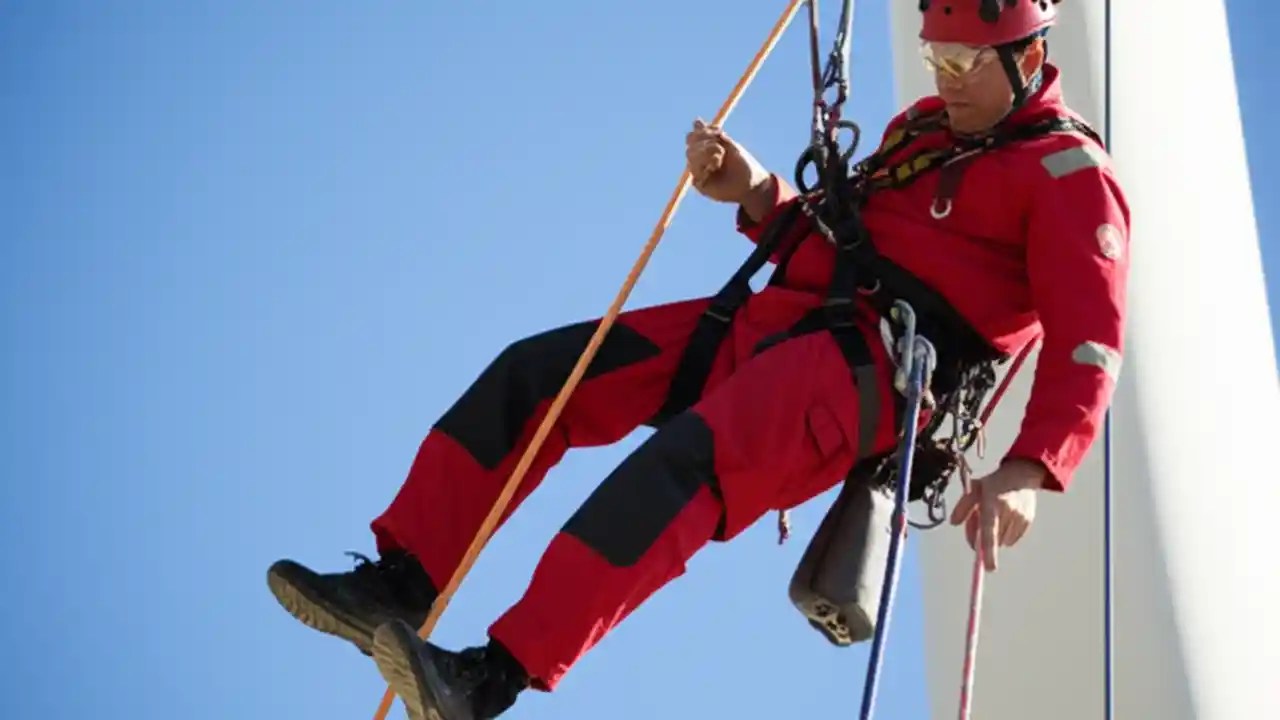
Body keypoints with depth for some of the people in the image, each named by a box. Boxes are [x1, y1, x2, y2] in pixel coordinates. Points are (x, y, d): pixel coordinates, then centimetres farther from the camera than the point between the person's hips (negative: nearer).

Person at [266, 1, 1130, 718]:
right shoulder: (923, 128, 24)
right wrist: (757, 196, 7)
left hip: (870, 365, -9)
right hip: (772, 326, 9)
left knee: (684, 460, -34)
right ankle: (398, 585, -2)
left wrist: (1027, 473, -28)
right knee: (531, 372, 0)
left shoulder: (1071, 174, -1)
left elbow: (1087, 351, -12)